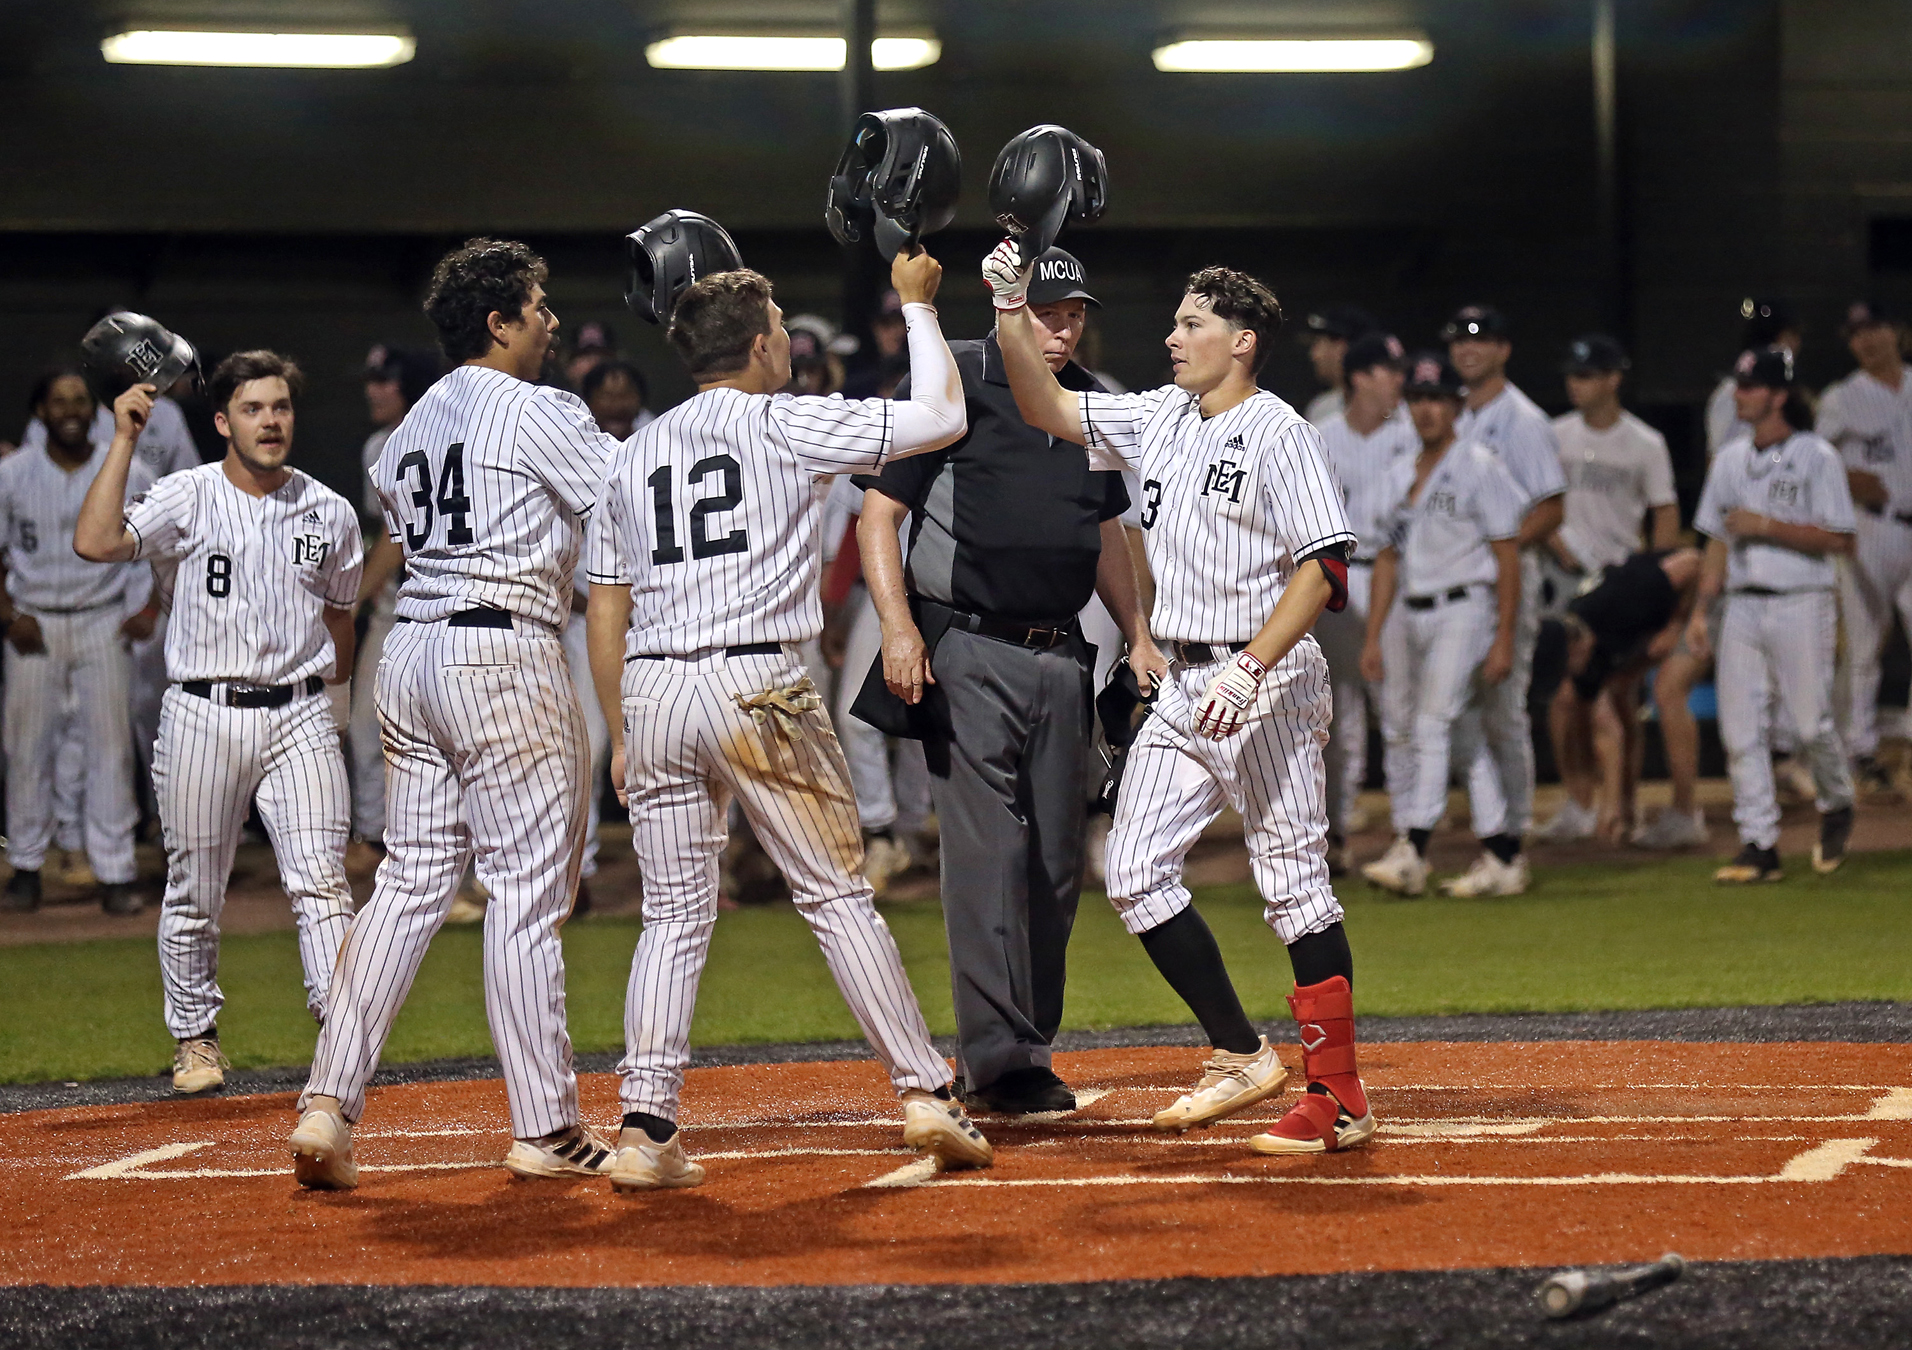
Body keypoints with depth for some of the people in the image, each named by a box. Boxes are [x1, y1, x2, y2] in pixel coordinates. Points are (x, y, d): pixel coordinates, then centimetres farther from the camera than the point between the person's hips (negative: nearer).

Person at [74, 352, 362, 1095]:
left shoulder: (331, 514, 6)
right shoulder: (187, 498, -3)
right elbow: (95, 541, -17)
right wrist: (124, 440, -17)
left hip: (299, 714, 1)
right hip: (204, 713, -1)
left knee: (320, 881, -10)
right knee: (194, 890, 7)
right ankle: (195, 1037, 23)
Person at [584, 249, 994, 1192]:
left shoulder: (633, 456, 16)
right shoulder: (789, 425, 0)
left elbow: (606, 609, 16)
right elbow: (942, 416, 2)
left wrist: (620, 735, 22)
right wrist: (917, 305, 16)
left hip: (652, 692, 5)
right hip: (759, 688, -4)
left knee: (674, 915, 7)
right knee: (837, 895, 3)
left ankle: (645, 1129, -1)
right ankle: (926, 1095, 3)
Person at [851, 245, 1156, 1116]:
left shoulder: (1089, 404, 14)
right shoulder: (952, 386, -5)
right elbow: (879, 513, -6)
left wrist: (1137, 635, 17)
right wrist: (898, 623, -18)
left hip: (1060, 658, 7)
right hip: (966, 650, -6)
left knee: (1057, 862, 7)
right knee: (987, 850, -12)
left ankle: (1029, 1052, 15)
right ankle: (997, 1060, -13)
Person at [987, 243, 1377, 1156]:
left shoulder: (1278, 435, -11)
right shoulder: (1161, 419, 12)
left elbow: (1323, 564, -18)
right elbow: (1049, 409, 17)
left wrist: (1249, 670, -26)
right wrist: (1011, 308, 5)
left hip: (1266, 685, -8)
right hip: (1182, 686, 8)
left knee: (1294, 880, -6)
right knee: (1134, 874, 5)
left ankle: (1339, 1098, -2)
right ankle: (1241, 1056, 15)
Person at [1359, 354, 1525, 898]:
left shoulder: (1480, 468, -5)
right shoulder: (1399, 474, 15)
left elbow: (1508, 557, -7)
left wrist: (1504, 639, -13)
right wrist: (1373, 636, 12)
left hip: (1462, 609, -7)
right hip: (1405, 614, 7)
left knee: (1433, 725, -17)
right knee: (1399, 730, 8)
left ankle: (1413, 854, -24)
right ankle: (1403, 843, 17)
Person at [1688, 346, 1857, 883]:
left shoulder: (1816, 457, -5)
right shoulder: (1730, 459, 13)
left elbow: (1838, 539, -11)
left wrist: (1765, 526, -16)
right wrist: (1700, 610, 10)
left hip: (1800, 605, -5)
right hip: (1742, 607, 5)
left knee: (1811, 723, -6)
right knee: (1741, 729, -1)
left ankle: (1837, 808, 22)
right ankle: (1760, 845, 4)